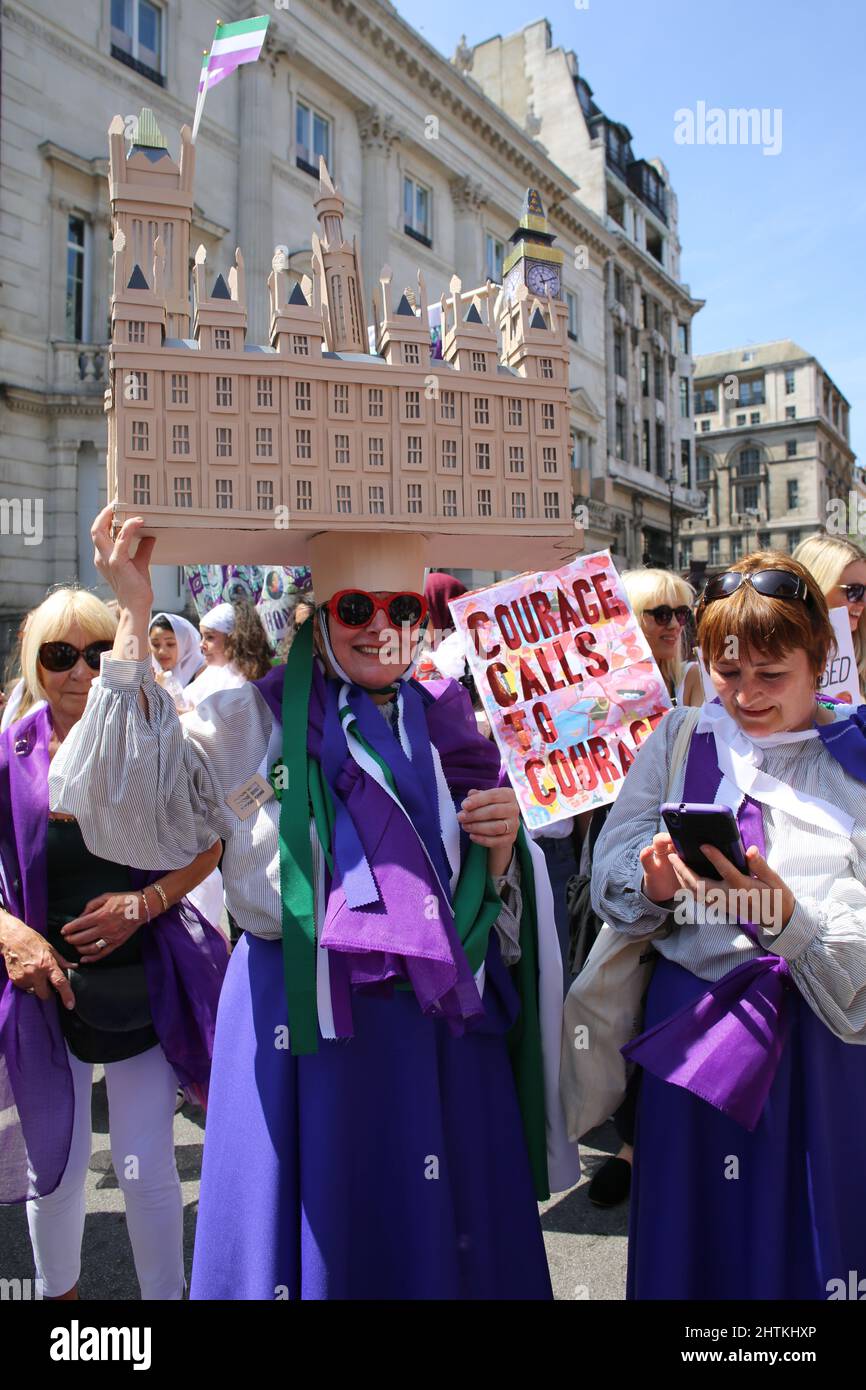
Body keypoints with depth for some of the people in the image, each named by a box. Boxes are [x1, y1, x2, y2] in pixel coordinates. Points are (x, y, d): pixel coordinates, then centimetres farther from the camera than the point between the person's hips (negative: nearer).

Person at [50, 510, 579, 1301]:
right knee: (314, 1227, 9)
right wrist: (134, 619, -18)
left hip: (440, 1022, 4)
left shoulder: (447, 724, 8)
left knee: (443, 1239, 14)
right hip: (302, 1023, -3)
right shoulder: (251, 719, -1)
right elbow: (127, 807, -17)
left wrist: (504, 838, -8)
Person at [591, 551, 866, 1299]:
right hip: (695, 1033, 2)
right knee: (690, 1246, 14)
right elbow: (607, 878, 0)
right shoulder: (680, 739, 2)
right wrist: (653, 885, -20)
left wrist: (785, 916, -28)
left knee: (805, 1251, 13)